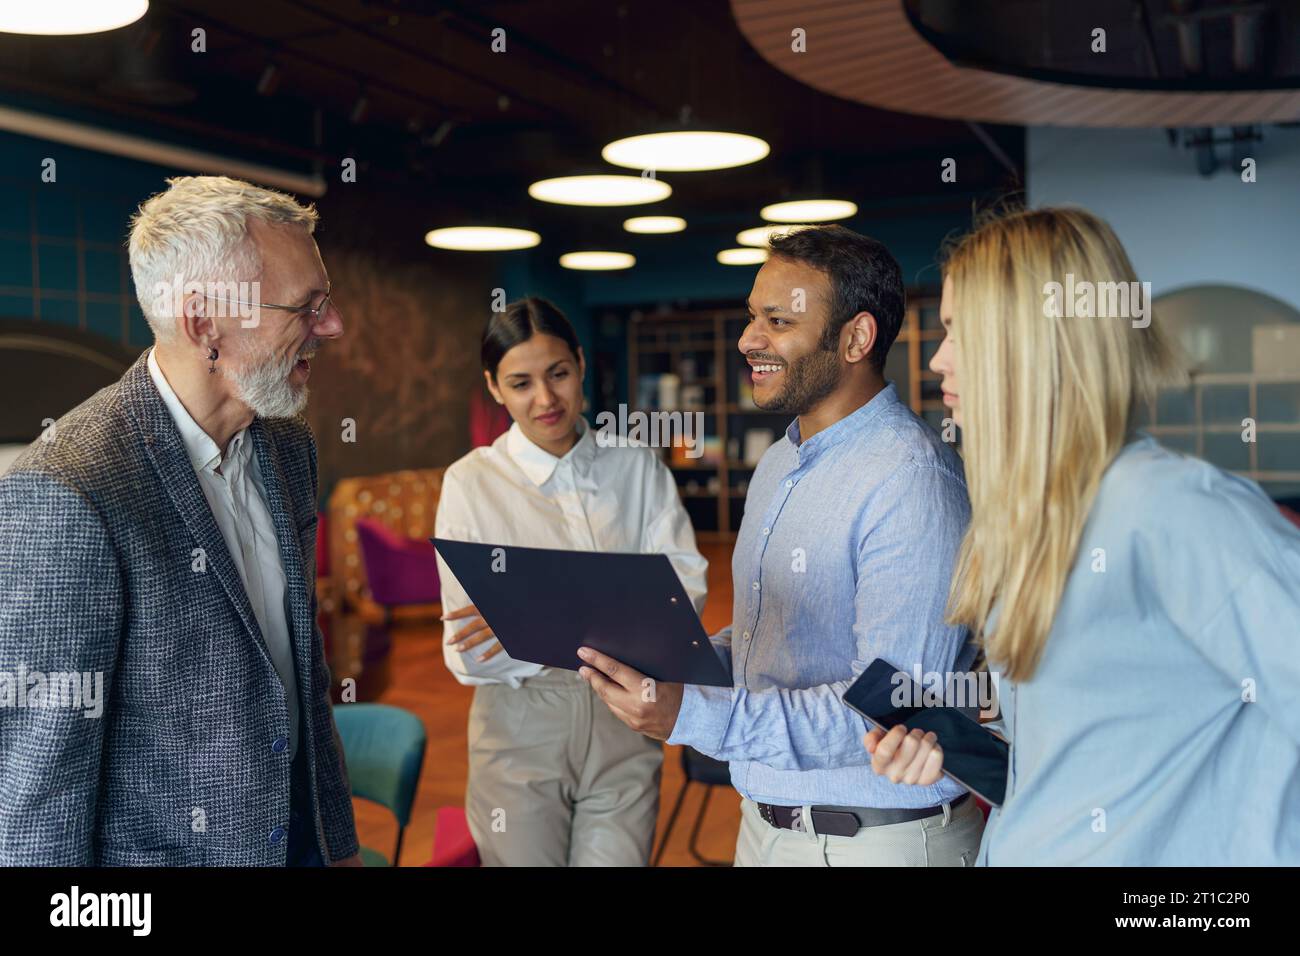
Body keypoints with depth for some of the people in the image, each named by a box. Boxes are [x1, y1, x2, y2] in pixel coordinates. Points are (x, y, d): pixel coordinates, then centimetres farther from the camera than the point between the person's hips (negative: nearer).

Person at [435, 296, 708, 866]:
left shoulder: (638, 468, 3)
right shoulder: (471, 483, -5)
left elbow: (687, 592, -11)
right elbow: (469, 657, -11)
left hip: (624, 731, 2)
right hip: (521, 728, -1)